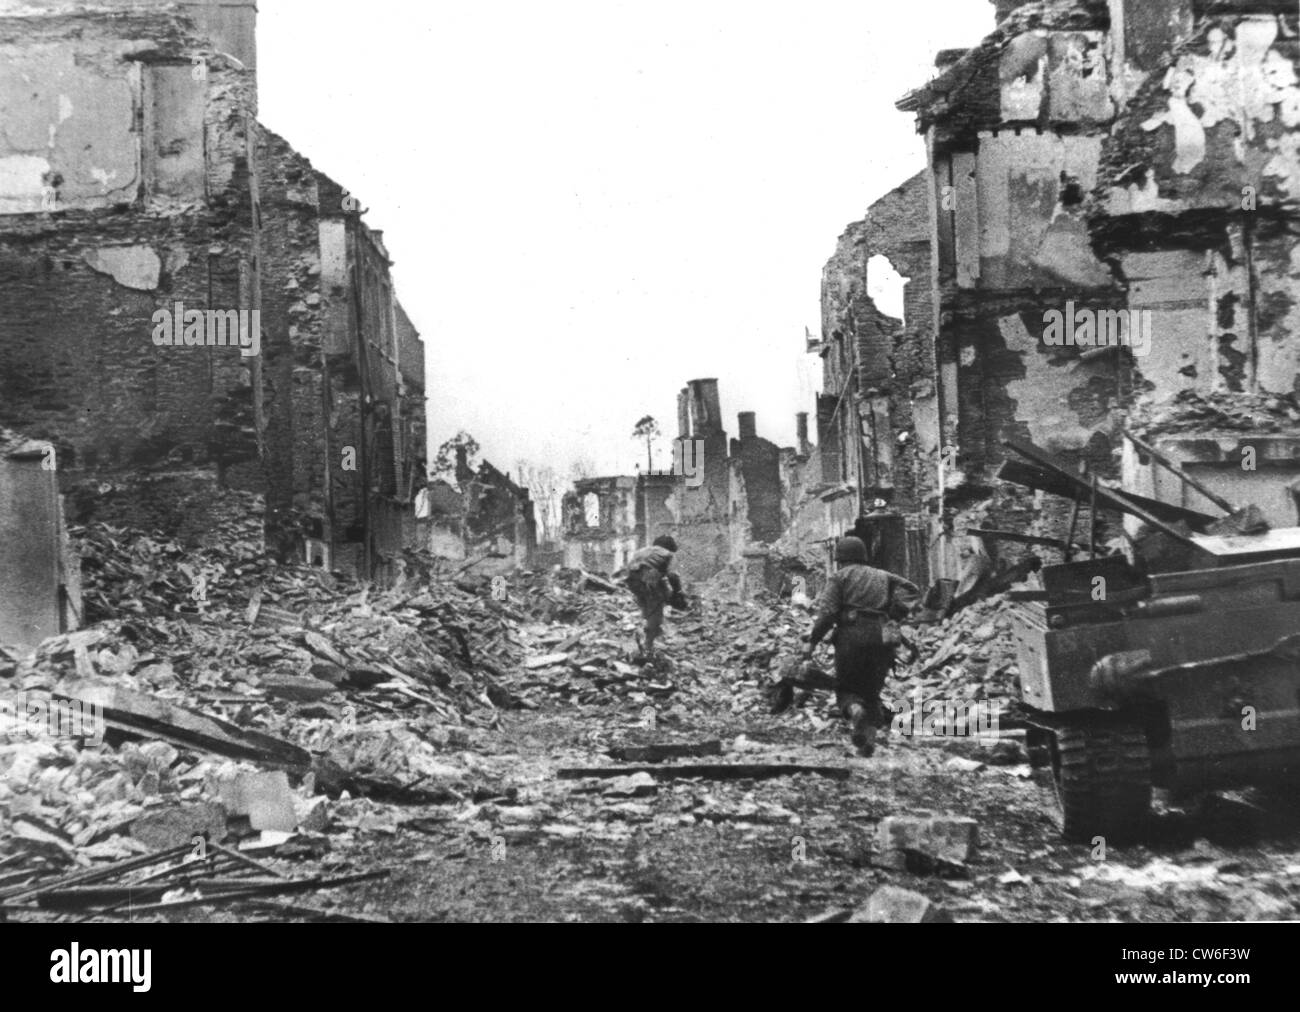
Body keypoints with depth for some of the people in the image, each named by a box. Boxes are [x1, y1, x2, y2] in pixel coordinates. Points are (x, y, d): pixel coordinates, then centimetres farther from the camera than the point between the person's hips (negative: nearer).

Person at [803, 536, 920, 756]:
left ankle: (856, 712, -27)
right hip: (881, 638, 4)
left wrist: (813, 641, -3)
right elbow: (912, 590, 10)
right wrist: (896, 614, 7)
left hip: (851, 637, -4)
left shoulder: (840, 576, 7)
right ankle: (869, 739, 0)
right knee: (872, 692, 14)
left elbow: (827, 610, -5)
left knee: (846, 689, 6)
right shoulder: (883, 577, 22)